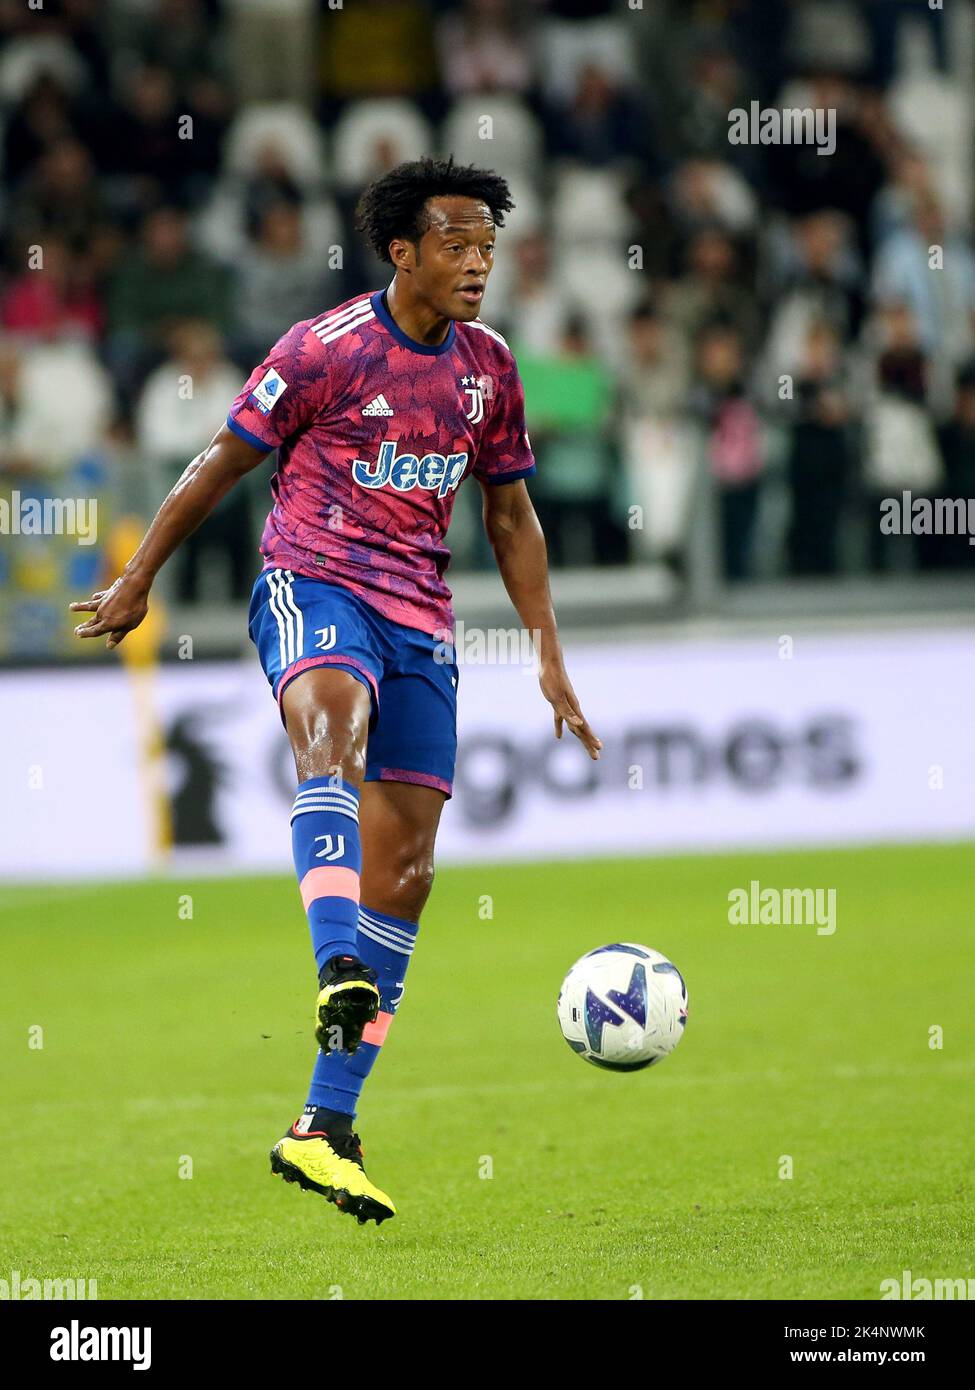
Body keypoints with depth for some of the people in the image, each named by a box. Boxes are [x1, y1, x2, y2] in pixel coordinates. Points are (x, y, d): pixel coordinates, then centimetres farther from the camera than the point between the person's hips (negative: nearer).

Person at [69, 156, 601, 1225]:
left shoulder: (488, 366, 10)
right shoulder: (326, 349, -6)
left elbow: (510, 515, 19)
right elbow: (221, 463, 3)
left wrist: (548, 655, 14)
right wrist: (137, 581, 8)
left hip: (419, 619, 5)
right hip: (313, 583, -5)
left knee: (404, 872, -1)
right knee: (333, 731, -39)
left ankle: (324, 1129, 3)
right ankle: (340, 974, -59)